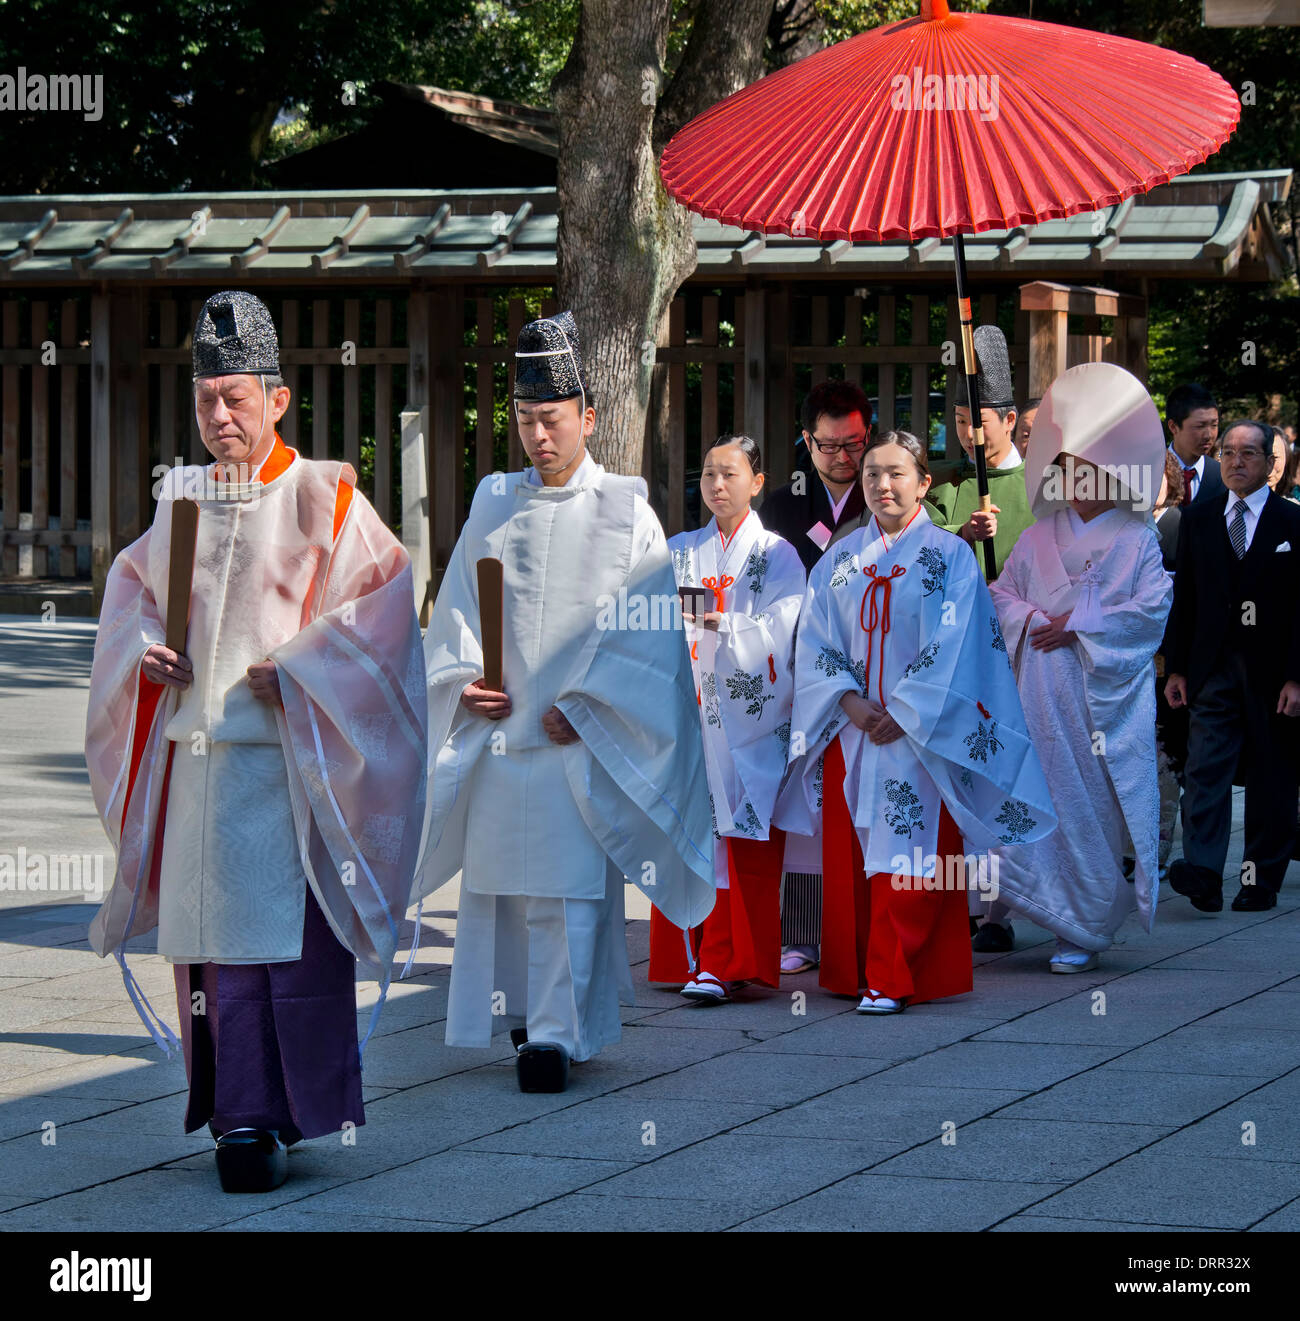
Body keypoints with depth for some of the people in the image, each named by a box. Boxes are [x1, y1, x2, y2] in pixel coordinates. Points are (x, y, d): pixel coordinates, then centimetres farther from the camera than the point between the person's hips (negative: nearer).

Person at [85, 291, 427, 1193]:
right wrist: (145, 646, 4)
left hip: (286, 762, -5)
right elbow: (133, 580, 25)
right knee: (211, 942, 6)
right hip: (195, 755, 5)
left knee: (289, 940, -7)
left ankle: (271, 1118, -4)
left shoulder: (323, 499, -4)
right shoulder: (185, 500, 12)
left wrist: (293, 669, -14)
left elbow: (384, 598, -8)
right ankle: (239, 1115, 14)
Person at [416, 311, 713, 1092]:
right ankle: (522, 1014, 20)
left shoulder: (625, 514, 0)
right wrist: (465, 677, -6)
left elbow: (645, 632, -4)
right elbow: (456, 605, 12)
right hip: (498, 735, 4)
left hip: (581, 742, -4)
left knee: (568, 889, -9)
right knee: (501, 881, 7)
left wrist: (581, 707, -11)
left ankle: (555, 1033, -10)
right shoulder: (494, 506, 11)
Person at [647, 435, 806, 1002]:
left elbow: (777, 635, -8)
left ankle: (723, 964, -13)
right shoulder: (679, 552, 16)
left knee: (742, 840, -9)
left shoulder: (777, 555, 4)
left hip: (749, 716, -3)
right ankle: (690, 958, 3)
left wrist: (722, 623, -24)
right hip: (689, 710, 3)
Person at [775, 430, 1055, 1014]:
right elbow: (815, 644, 6)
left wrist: (902, 715, -14)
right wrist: (850, 703, -9)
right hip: (851, 727, 4)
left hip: (919, 732, -4)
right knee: (848, 853, 3)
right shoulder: (839, 561, 12)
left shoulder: (950, 556, 0)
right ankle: (853, 972, 11)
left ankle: (892, 980, -6)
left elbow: (951, 647, -8)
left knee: (909, 855, -7)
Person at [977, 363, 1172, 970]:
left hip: (1104, 693, -3)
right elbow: (1002, 593, 14)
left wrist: (1079, 624, -12)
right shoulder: (1038, 539, 14)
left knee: (1094, 803, -4)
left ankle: (1082, 931, 0)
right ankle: (999, 914, 6)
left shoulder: (1136, 541, 3)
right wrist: (1032, 620, -7)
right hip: (1039, 693, 3)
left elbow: (1152, 607, -6)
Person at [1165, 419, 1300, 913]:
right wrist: (1177, 668, 5)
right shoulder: (1198, 519, 9)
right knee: (1205, 767, -11)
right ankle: (1203, 874, -20)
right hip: (1214, 666, 2)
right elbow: (1184, 598, 10)